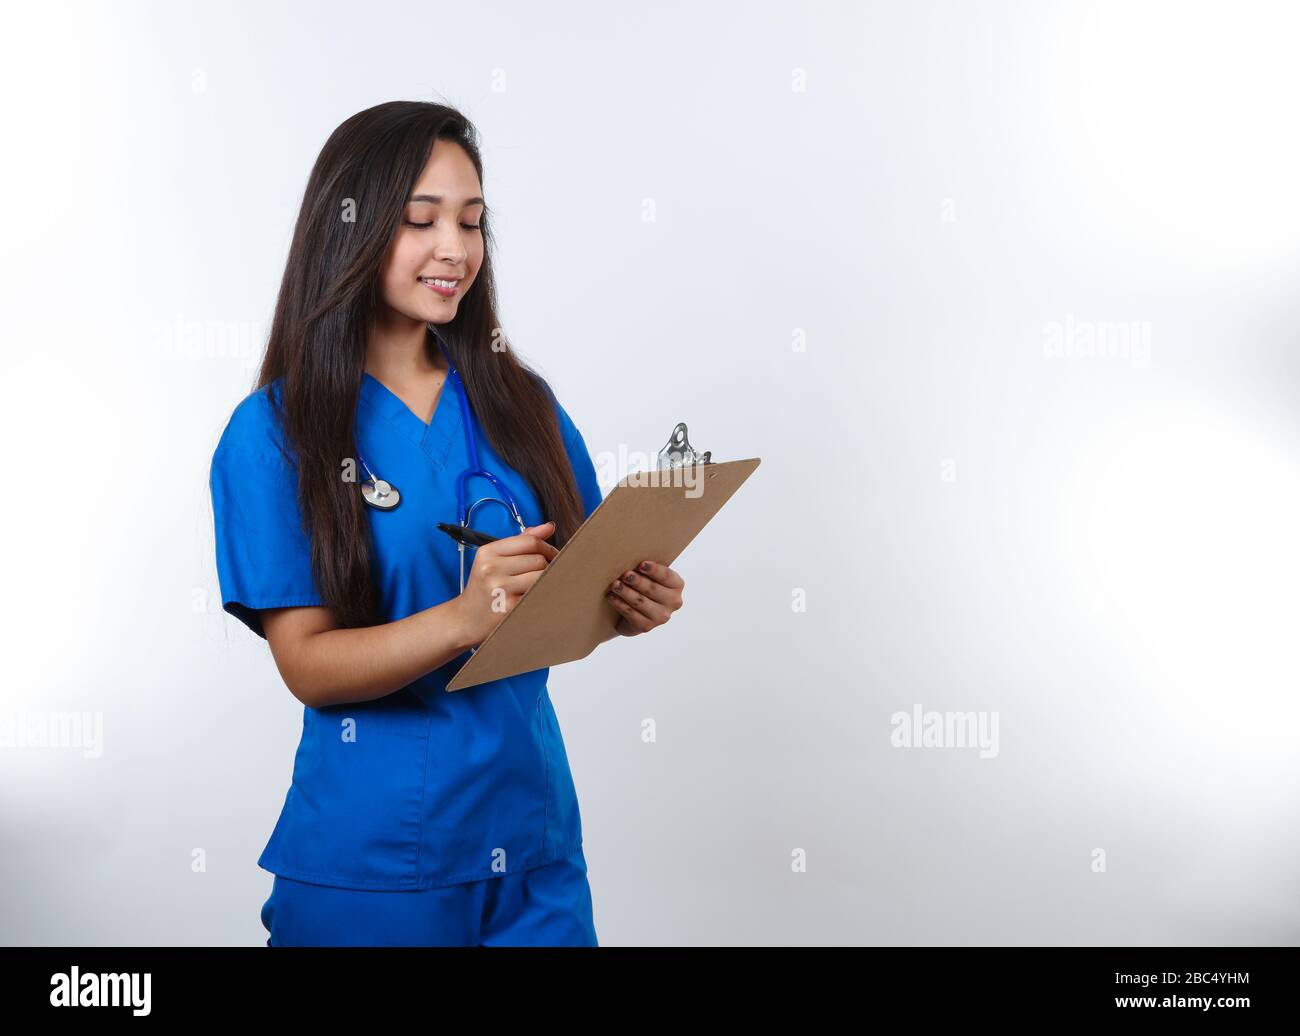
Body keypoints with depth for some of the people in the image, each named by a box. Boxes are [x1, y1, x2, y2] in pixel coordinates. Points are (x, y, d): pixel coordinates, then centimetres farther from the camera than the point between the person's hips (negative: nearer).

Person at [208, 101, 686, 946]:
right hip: (372, 858, -3)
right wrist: (465, 618, -29)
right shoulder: (274, 432, -9)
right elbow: (308, 664, -13)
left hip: (534, 834, 4)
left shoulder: (522, 402, 2)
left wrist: (628, 603, -15)